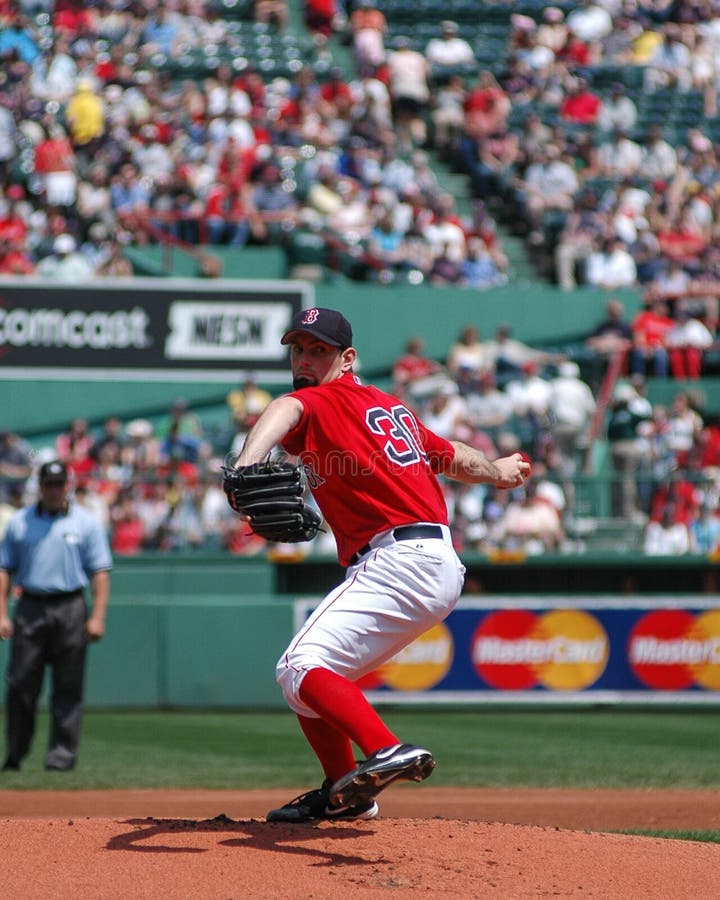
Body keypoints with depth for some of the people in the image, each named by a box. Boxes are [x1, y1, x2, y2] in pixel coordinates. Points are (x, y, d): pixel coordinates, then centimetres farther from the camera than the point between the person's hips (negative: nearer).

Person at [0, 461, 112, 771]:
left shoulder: (86, 522, 6)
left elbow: (100, 572, 2)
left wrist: (97, 617, -8)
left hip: (70, 609, -1)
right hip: (30, 609, 1)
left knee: (68, 687, 0)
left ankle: (63, 752, 5)